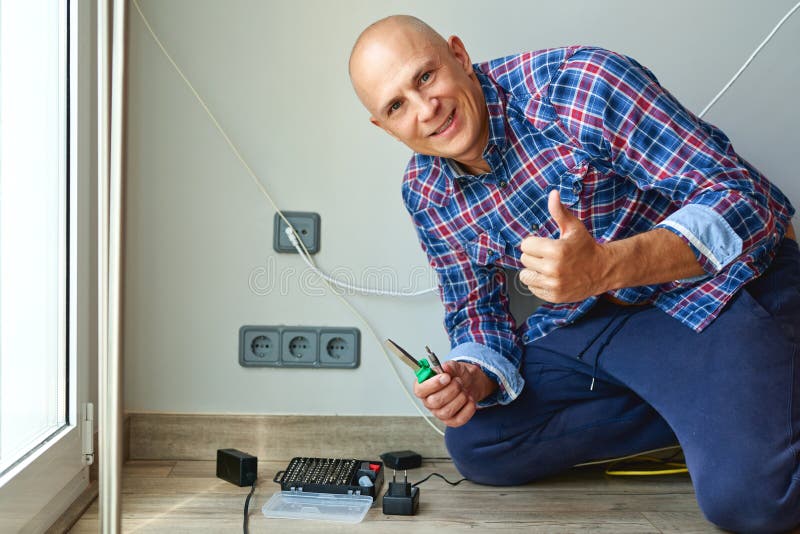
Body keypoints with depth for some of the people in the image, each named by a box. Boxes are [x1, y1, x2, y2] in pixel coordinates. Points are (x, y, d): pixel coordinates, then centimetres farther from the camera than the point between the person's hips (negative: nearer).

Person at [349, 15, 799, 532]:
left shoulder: (578, 83, -23)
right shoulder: (426, 193, -3)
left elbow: (745, 200, -25)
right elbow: (477, 310, 8)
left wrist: (606, 267, -41)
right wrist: (472, 379, -16)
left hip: (721, 281, -7)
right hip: (587, 318, 7)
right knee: (475, 447, 0)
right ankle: (693, 414, 2)